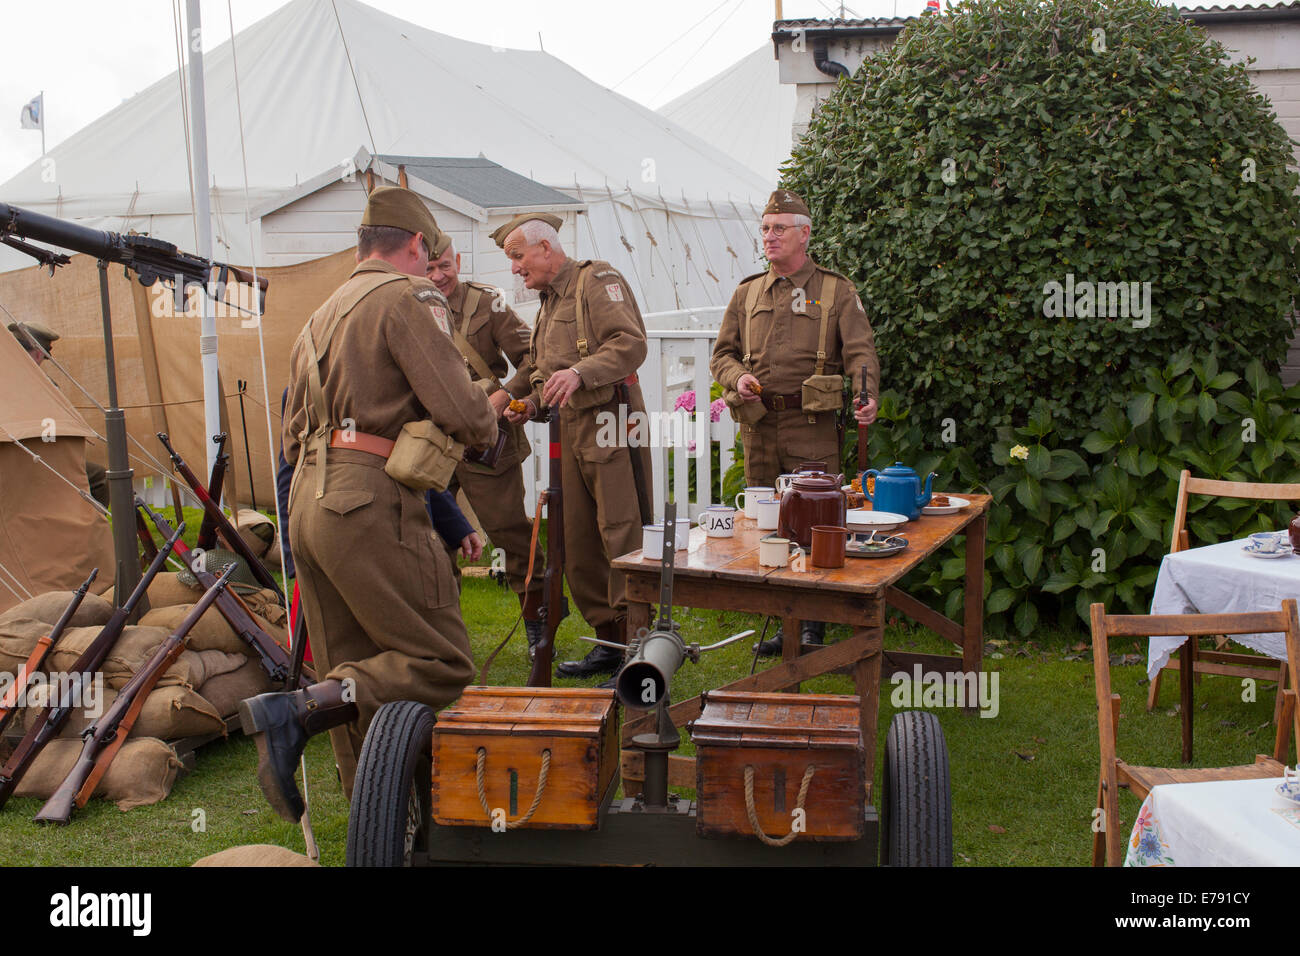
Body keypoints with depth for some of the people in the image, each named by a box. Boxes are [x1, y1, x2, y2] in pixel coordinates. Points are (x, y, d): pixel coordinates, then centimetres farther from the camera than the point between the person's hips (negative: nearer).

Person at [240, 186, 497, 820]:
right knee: (440, 664, -5)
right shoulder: (409, 298, -3)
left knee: (355, 675, 14)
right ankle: (294, 713, -17)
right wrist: (488, 425, 9)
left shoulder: (321, 317, 23)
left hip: (307, 502, 9)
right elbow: (461, 413, -13)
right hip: (370, 503, -9)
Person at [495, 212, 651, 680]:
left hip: (609, 425, -9)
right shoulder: (549, 300, 25)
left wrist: (580, 372, -29)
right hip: (572, 432, 9)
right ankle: (609, 642, 18)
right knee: (579, 544, 8)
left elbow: (631, 343, -17)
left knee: (623, 537, -11)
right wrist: (533, 405, 13)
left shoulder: (597, 281, -3)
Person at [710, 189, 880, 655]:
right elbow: (723, 353, 17)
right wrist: (737, 376, -6)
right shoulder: (747, 293, 14)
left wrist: (868, 397, -24)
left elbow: (860, 351, -5)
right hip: (758, 424, 4)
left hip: (811, 424, -4)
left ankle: (813, 626, 7)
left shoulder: (836, 291, 4)